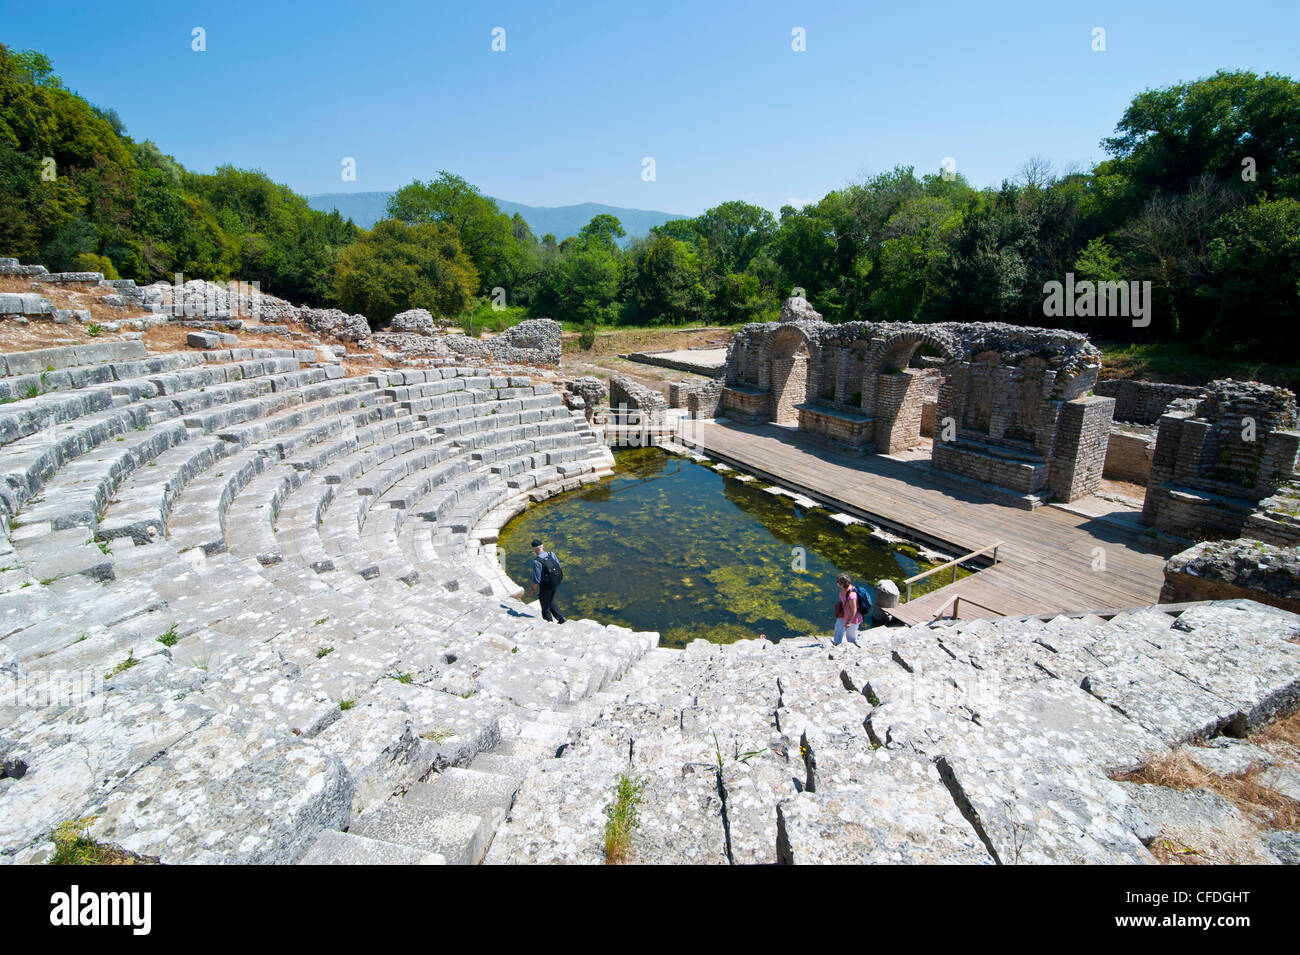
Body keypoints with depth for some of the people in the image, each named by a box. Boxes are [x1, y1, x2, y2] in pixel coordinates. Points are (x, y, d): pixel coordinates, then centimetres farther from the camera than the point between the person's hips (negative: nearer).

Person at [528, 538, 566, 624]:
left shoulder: (536, 561, -25)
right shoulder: (552, 555, -6)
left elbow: (536, 579, -22)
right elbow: (559, 568, 4)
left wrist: (531, 590, -7)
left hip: (545, 587, -6)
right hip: (555, 584, 7)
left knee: (545, 607, 15)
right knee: (551, 603, 29)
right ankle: (561, 618, 29)